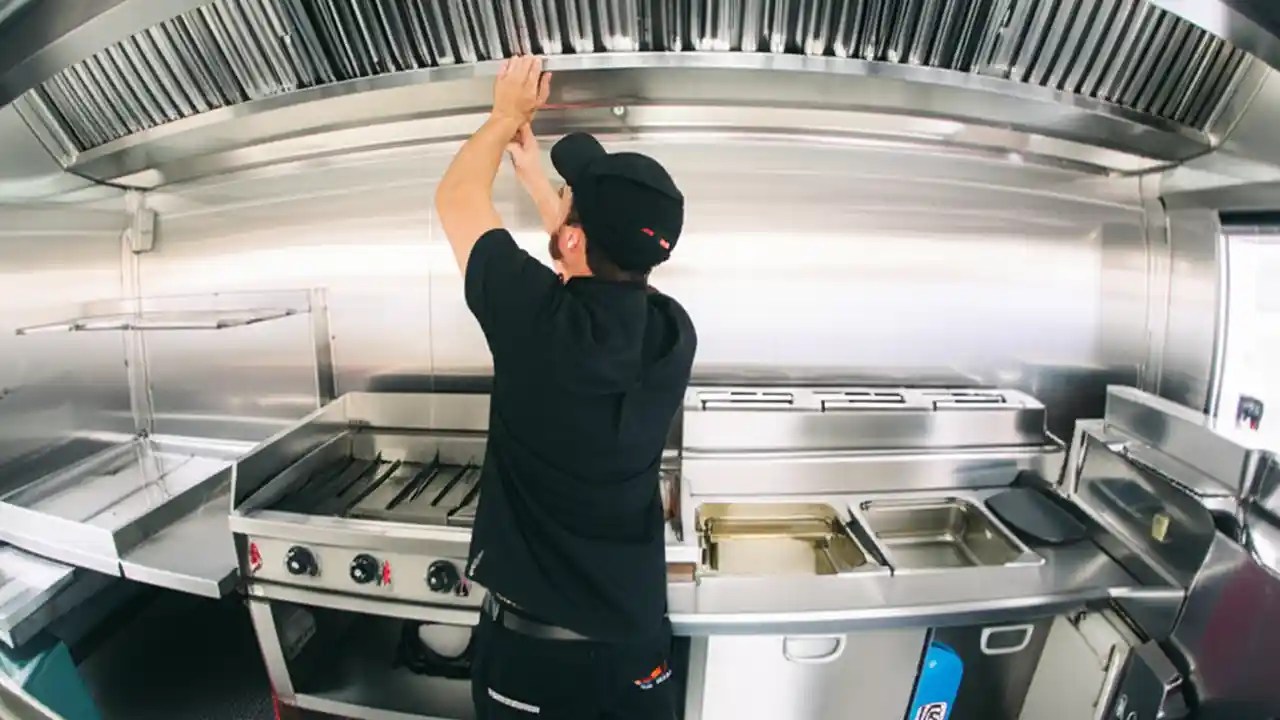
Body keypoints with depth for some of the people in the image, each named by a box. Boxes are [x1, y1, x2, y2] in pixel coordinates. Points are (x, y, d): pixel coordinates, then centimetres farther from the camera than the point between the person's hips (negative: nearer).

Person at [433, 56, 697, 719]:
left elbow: (455, 198, -9)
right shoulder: (673, 332, -13)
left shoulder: (536, 320, -27)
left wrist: (508, 114, 6)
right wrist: (535, 174, 17)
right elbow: (606, 253, 8)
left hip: (532, 643, -3)